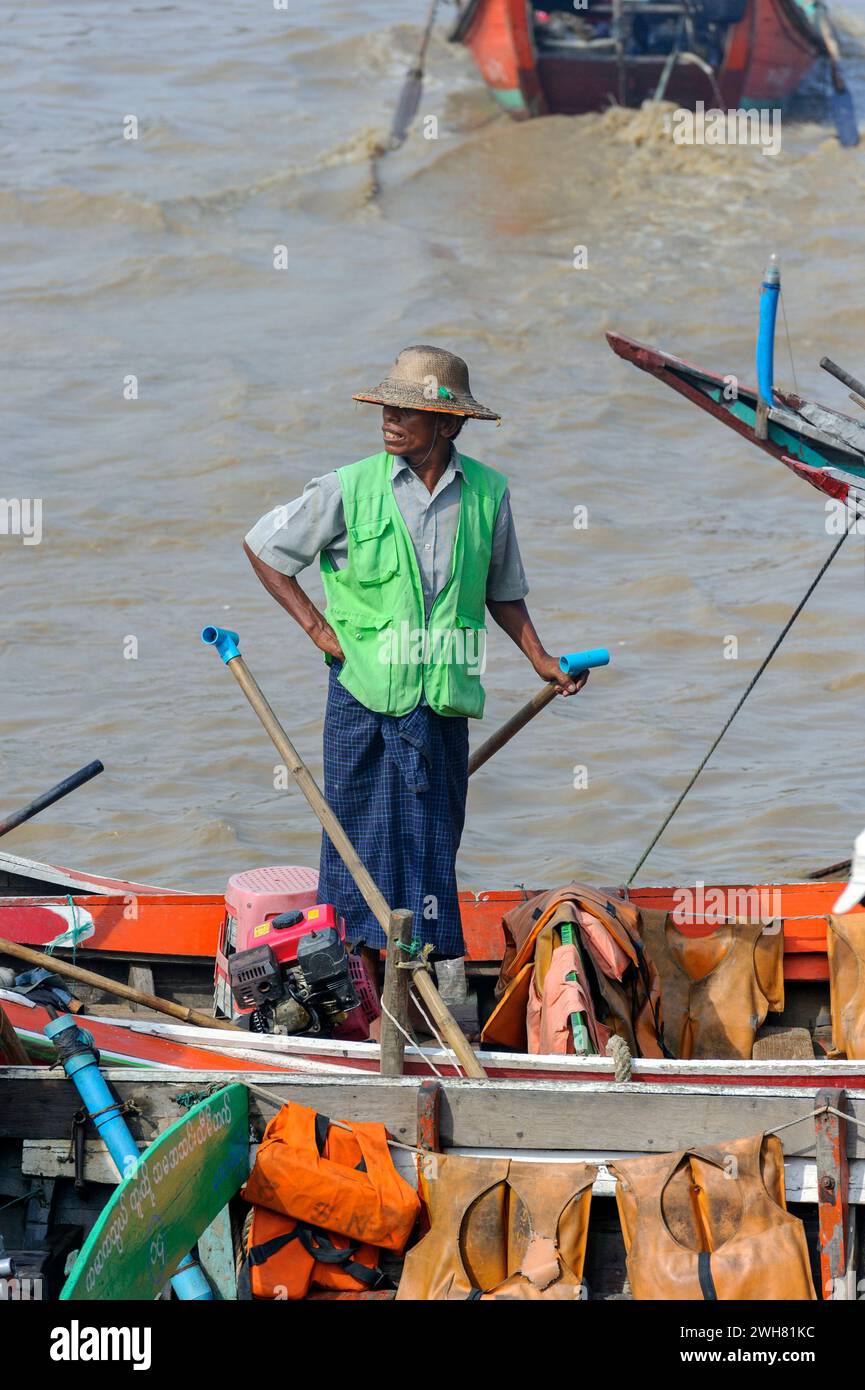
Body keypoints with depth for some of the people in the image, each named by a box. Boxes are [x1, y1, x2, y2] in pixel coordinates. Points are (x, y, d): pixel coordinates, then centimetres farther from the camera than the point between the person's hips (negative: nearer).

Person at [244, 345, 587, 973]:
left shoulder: (487, 493, 3)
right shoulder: (349, 490, -4)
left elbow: (503, 592, 17)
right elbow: (262, 547, 7)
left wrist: (542, 660, 7)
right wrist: (317, 626, 1)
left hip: (442, 699, 2)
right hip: (364, 692, -2)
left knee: (434, 840, 4)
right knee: (361, 836, 1)